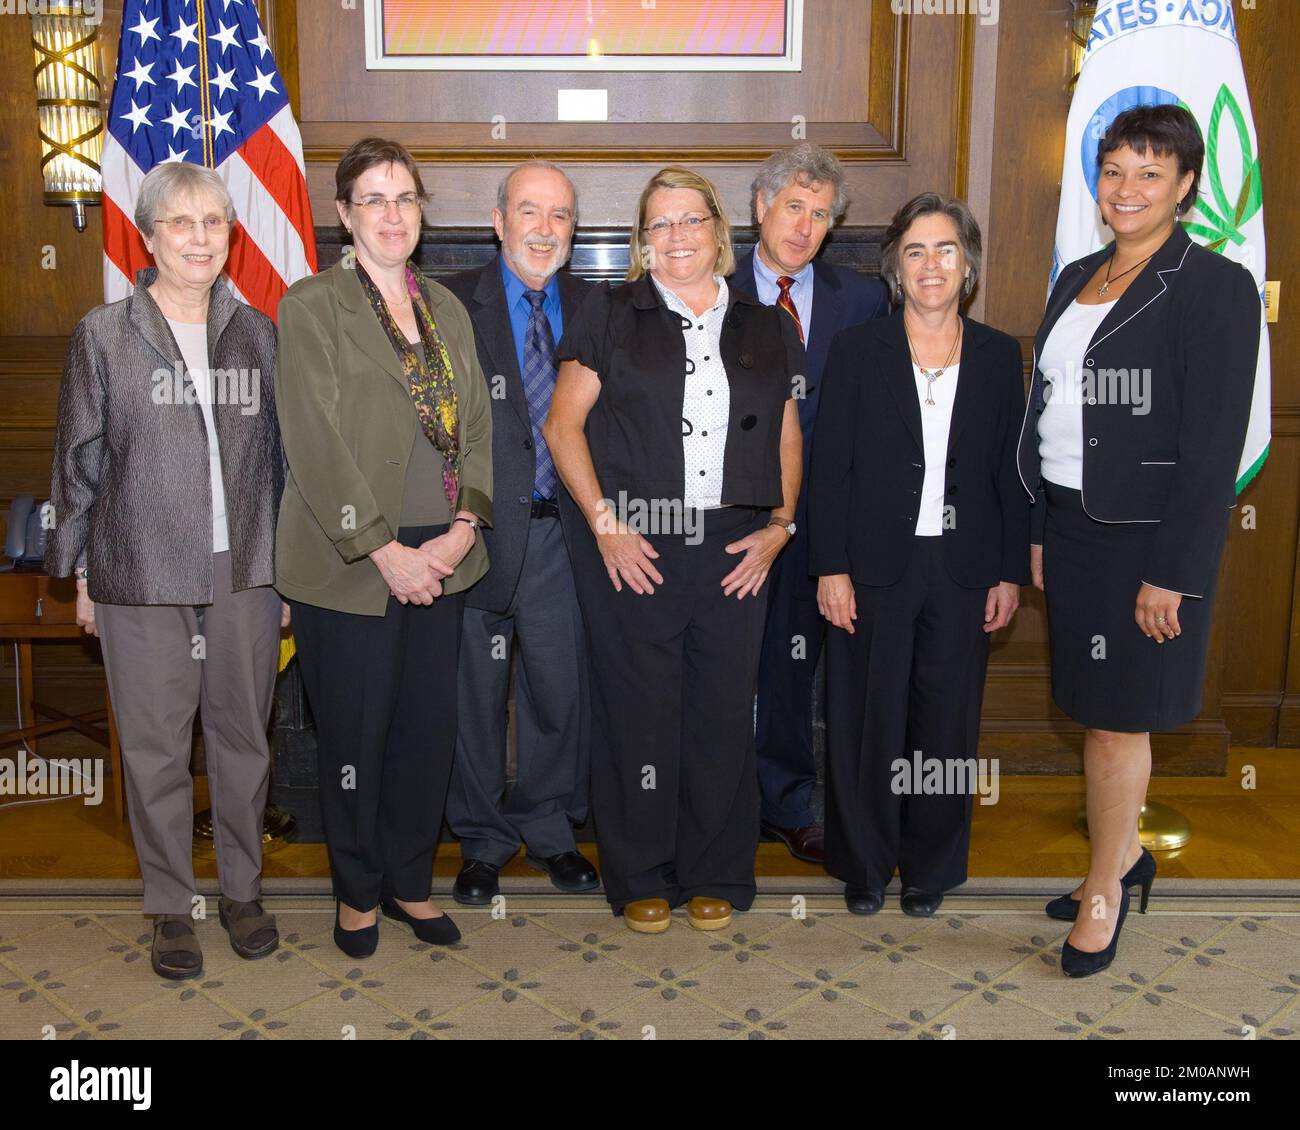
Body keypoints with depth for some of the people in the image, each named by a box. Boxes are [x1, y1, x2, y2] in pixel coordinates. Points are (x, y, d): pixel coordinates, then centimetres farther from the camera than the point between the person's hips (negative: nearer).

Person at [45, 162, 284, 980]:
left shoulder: (257, 333, 7)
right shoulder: (104, 334, 2)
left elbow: (283, 453, 10)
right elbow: (79, 460, 4)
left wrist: (290, 567, 8)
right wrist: (80, 571, 3)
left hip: (246, 574, 2)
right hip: (142, 577, -1)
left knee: (244, 738, 10)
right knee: (155, 750, 7)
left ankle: (244, 890, 27)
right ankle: (172, 906, 23)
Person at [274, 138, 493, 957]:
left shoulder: (447, 307, 14)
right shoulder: (312, 305, -3)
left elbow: (477, 427, 9)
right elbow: (316, 443, -11)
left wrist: (462, 530, -5)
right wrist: (384, 550, -14)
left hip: (440, 559, 5)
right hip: (350, 563, -4)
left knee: (431, 728, 10)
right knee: (355, 734, 6)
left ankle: (410, 880, 29)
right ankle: (358, 891, 27)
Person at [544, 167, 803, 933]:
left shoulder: (768, 328, 14)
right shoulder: (612, 315, 6)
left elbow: (787, 439, 16)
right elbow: (563, 425, 2)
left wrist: (779, 524, 2)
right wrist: (604, 521, -7)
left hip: (734, 552, 2)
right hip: (632, 550, -2)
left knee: (723, 712, 6)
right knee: (637, 713, 4)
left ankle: (716, 877, 22)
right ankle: (641, 878, 20)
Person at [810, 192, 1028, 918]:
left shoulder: (999, 355, 4)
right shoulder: (858, 350, -2)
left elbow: (1011, 472, 6)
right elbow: (830, 466, -4)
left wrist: (1011, 573, 2)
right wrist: (831, 568, -9)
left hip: (964, 568, 2)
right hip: (876, 566, -1)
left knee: (947, 723, 10)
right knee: (867, 720, 8)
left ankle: (931, 866, 29)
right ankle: (864, 865, 27)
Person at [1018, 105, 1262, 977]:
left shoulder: (1216, 286, -10)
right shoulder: (1078, 278, 11)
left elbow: (1215, 444, -14)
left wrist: (1172, 573, -17)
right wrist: (1037, 531, 10)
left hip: (1145, 534, -6)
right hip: (1070, 522, 6)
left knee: (1116, 716, 3)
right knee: (1096, 704, 14)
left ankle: (1105, 887, 21)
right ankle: (1125, 854, 34)